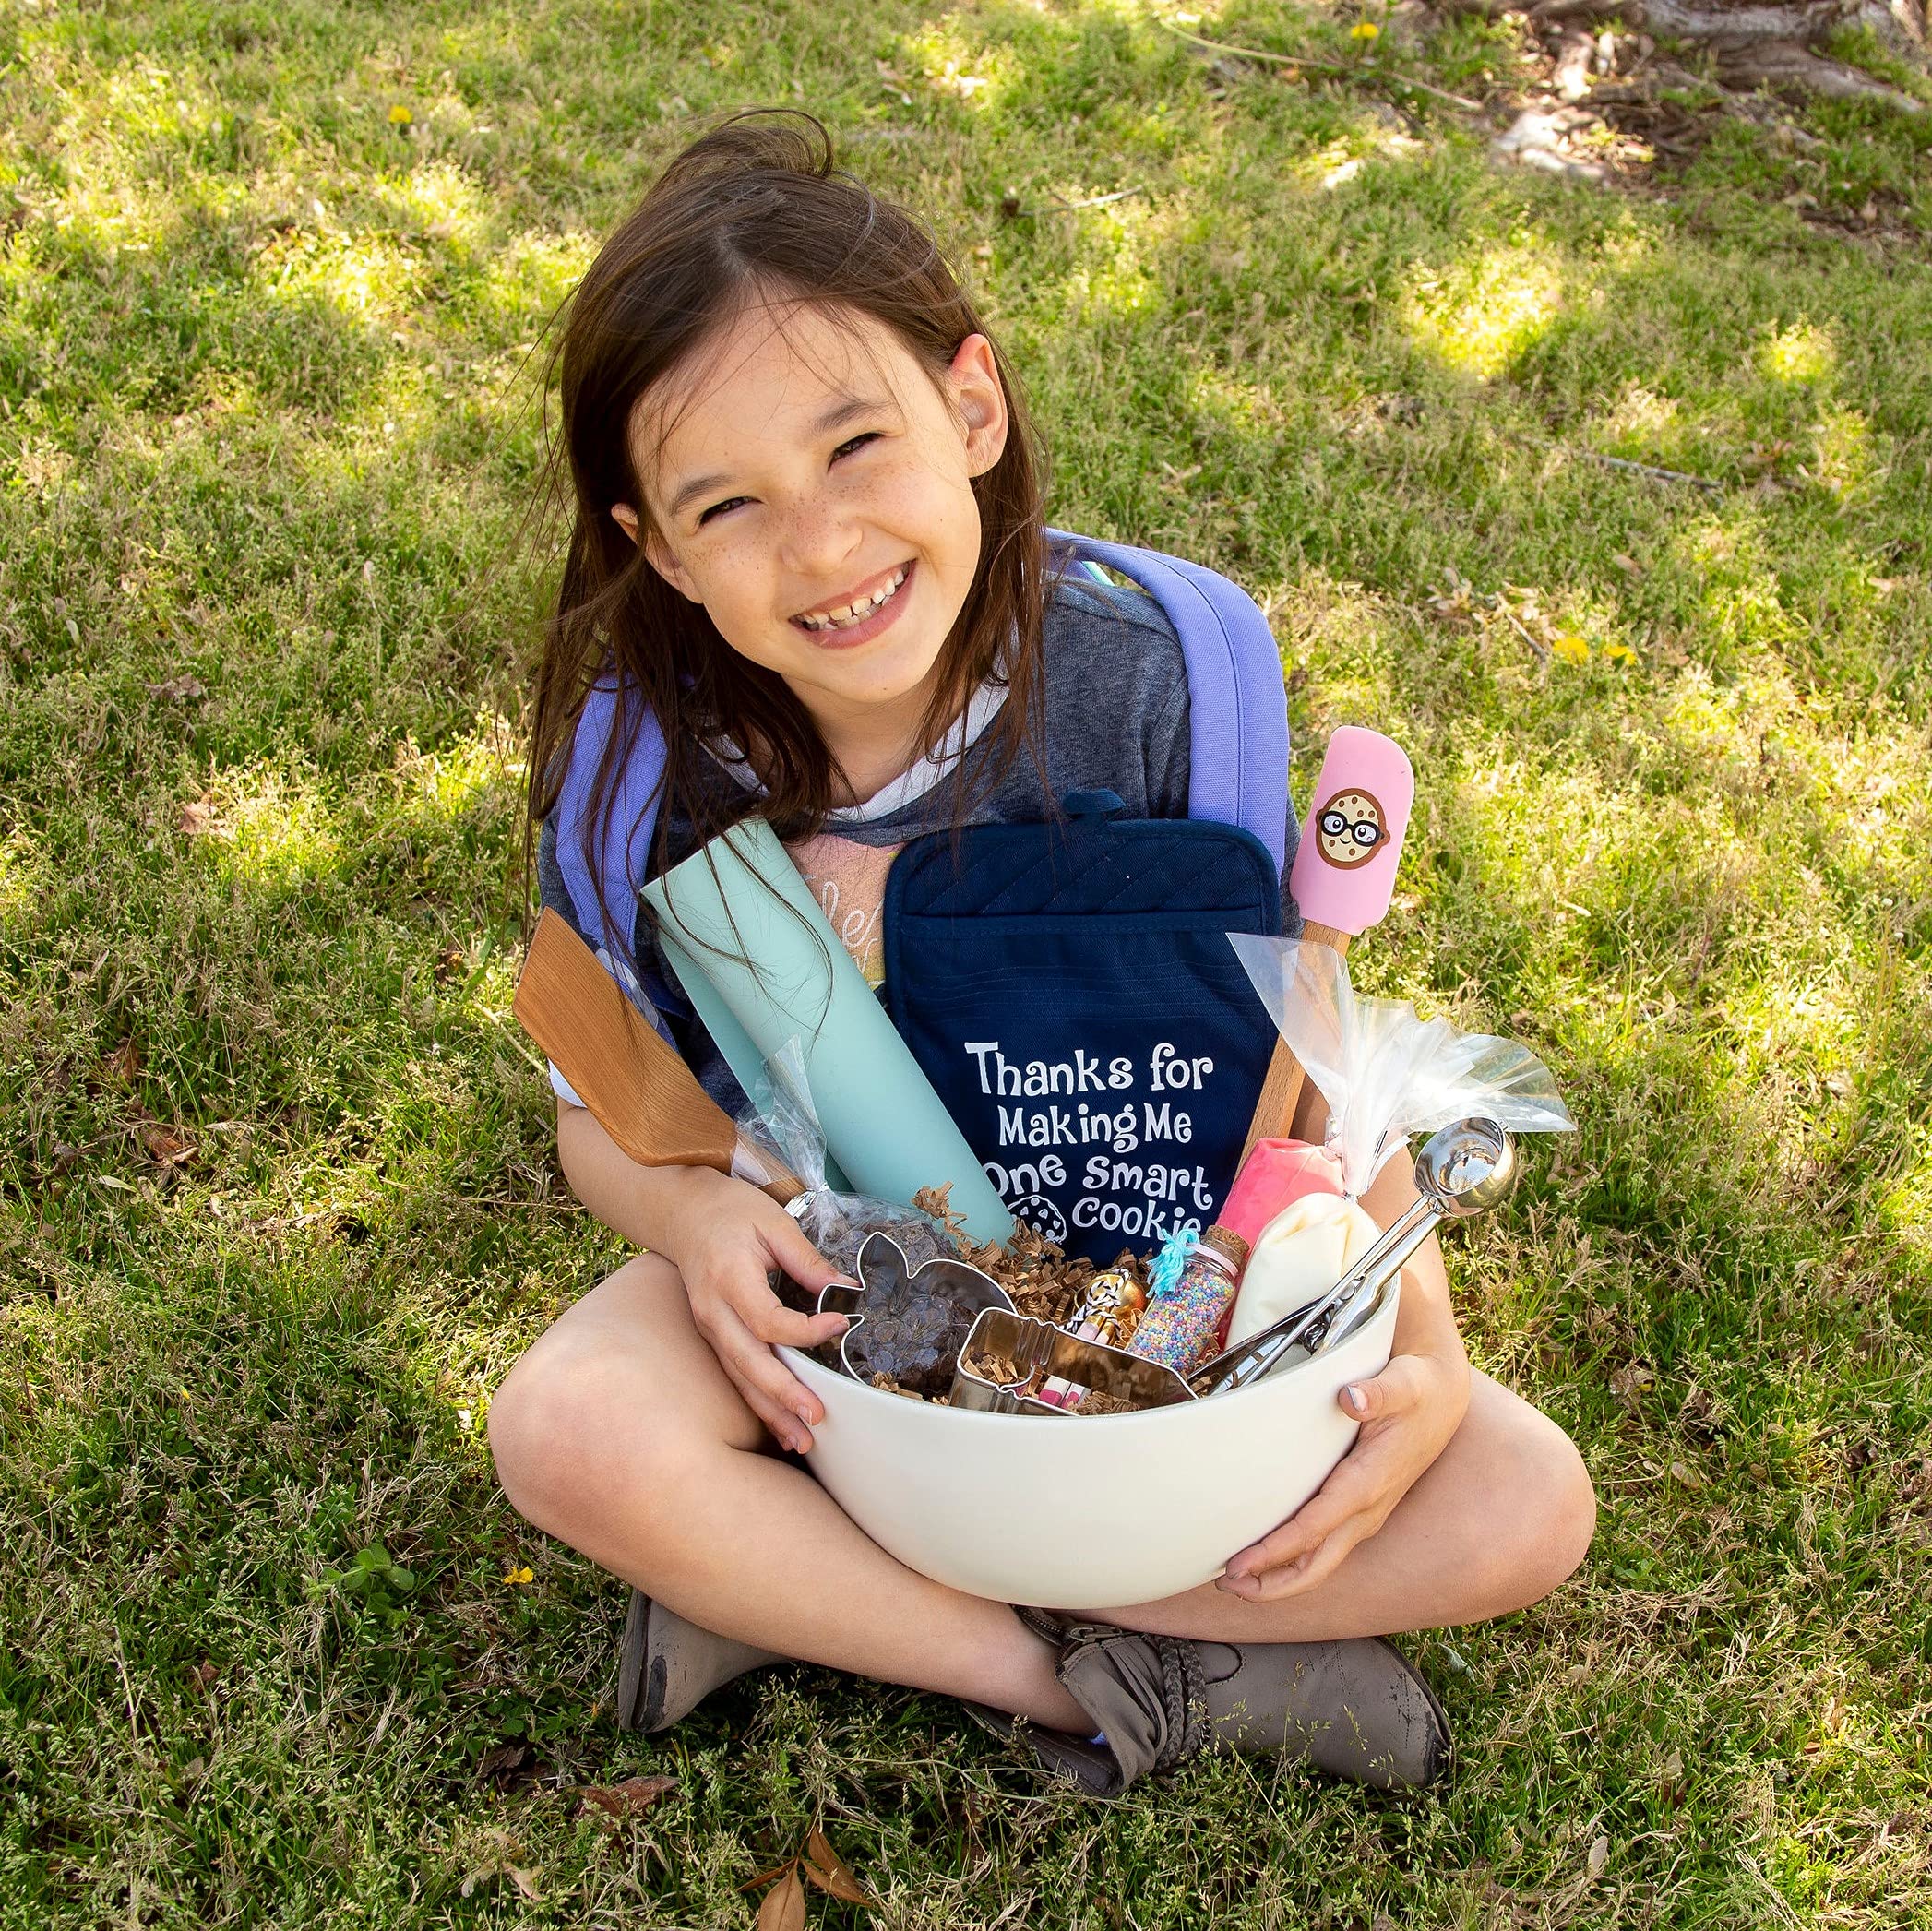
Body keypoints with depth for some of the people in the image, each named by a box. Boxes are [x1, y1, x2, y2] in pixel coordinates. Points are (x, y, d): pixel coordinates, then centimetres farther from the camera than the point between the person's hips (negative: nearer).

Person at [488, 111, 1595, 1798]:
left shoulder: (1138, 680, -22)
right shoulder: (650, 742, -19)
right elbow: (600, 1113, -6)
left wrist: (1423, 1355, -22)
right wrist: (689, 1214, -30)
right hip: (810, 1263, 0)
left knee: (1528, 1505, -15)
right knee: (567, 1434, -31)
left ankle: (784, 1591, -16)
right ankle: (1101, 1683, -15)